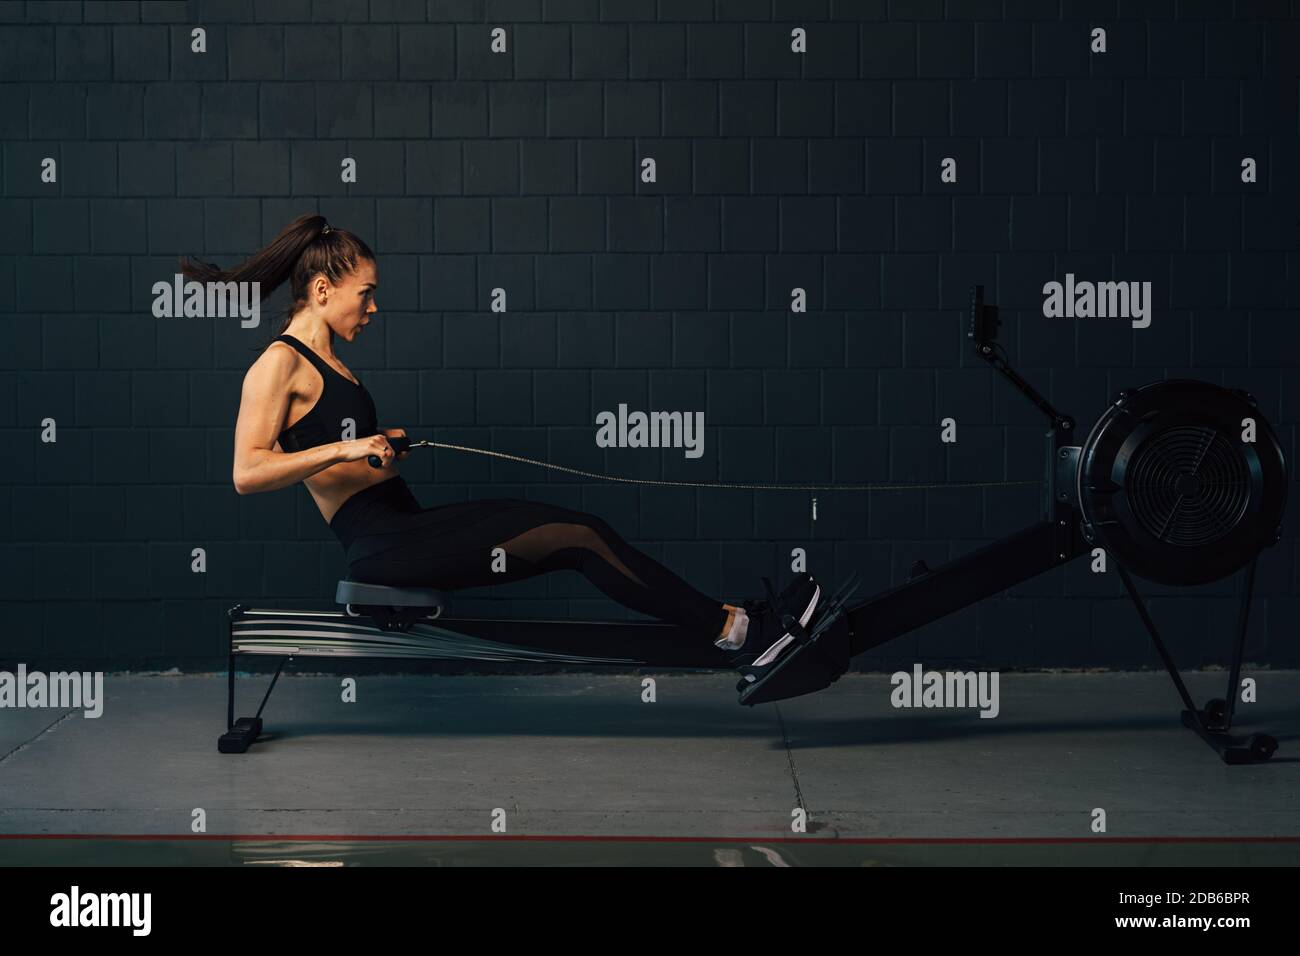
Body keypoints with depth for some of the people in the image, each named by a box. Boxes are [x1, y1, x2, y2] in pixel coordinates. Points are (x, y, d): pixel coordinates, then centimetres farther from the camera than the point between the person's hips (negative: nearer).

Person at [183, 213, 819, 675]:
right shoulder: (279, 363, -8)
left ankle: (735, 624, -5)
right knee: (579, 538, -17)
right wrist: (343, 449, -26)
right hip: (382, 545, -10)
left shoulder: (324, 360, 20)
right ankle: (738, 633, -12)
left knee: (583, 529, -3)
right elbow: (247, 473, -20)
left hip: (406, 525, 10)